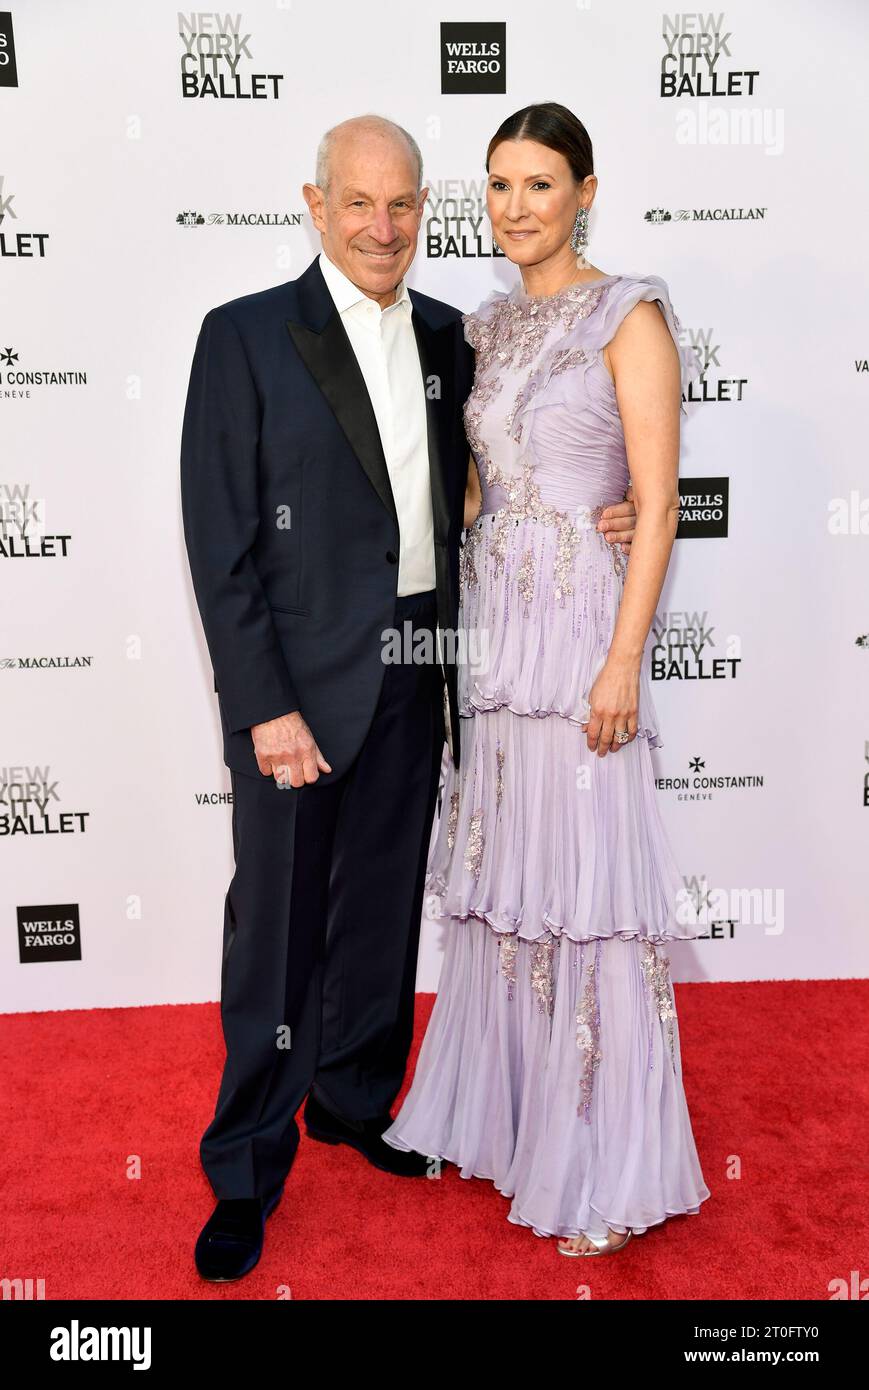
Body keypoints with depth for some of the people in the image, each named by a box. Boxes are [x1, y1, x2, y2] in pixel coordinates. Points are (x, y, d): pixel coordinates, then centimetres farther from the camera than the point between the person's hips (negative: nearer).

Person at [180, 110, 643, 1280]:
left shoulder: (447, 338, 9)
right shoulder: (245, 337, -7)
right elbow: (221, 544, -10)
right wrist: (266, 704, -15)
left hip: (414, 678, 5)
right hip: (297, 684, -4)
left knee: (382, 909, 17)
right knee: (276, 931, 4)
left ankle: (355, 1102, 39)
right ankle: (248, 1171, 23)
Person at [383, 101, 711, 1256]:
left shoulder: (628, 317, -4)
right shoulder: (489, 327, 15)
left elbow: (658, 504, -10)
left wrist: (623, 662, -17)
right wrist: (463, 623, 10)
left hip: (580, 624, -6)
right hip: (492, 621, 7)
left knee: (587, 883, -3)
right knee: (501, 876, 12)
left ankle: (611, 1170, 13)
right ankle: (505, 1115, 29)